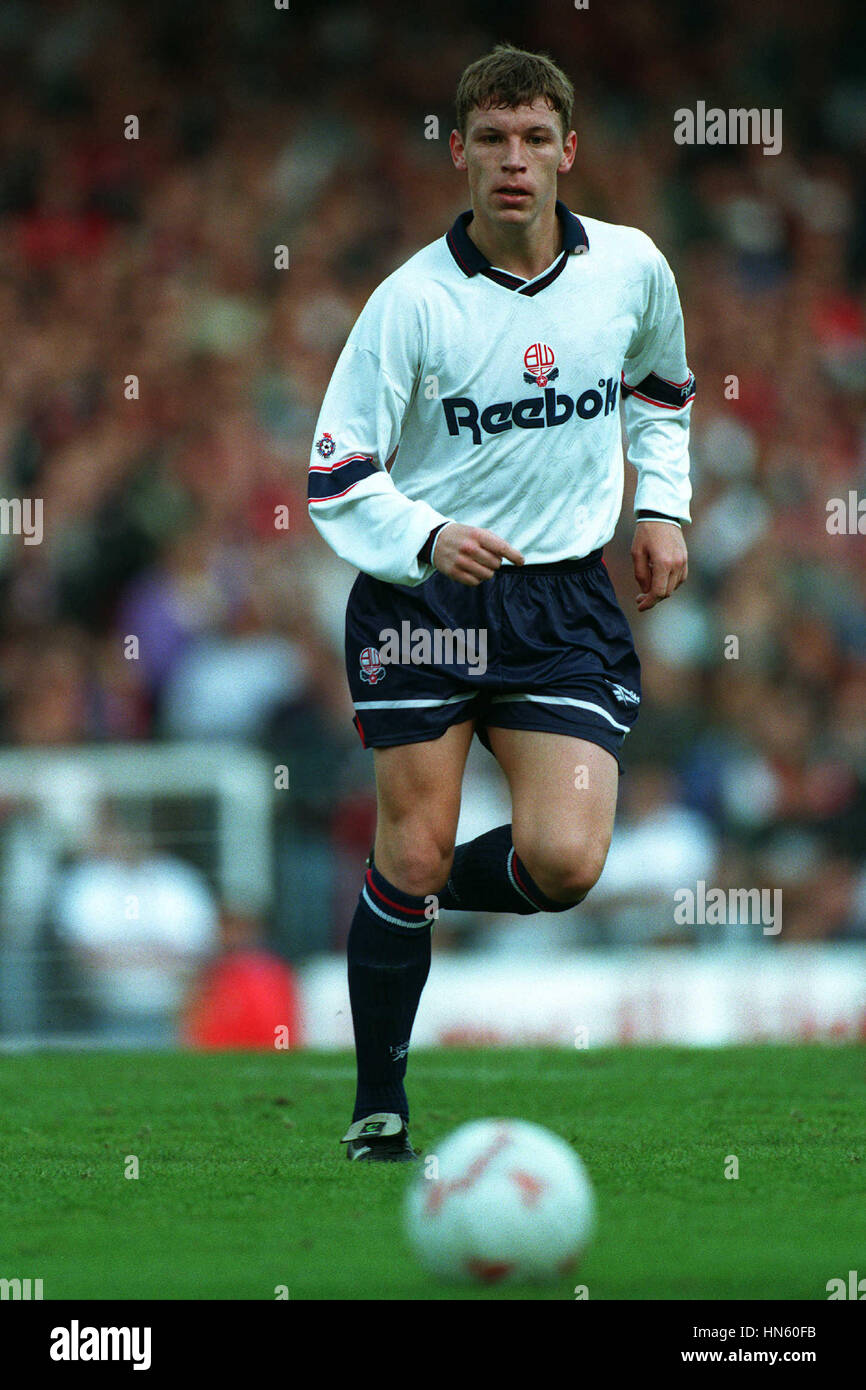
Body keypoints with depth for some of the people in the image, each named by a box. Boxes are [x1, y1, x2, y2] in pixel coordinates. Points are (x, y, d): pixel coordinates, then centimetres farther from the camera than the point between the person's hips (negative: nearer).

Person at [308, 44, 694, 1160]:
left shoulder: (632, 268, -1)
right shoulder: (412, 302, -11)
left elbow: (661, 385, 23)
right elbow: (337, 477, -10)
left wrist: (663, 507, 13)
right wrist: (429, 540, -26)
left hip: (567, 604, 3)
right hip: (421, 598, -2)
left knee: (564, 863, -14)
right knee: (414, 853, -4)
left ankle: (409, 892, 19)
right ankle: (377, 1105, 14)